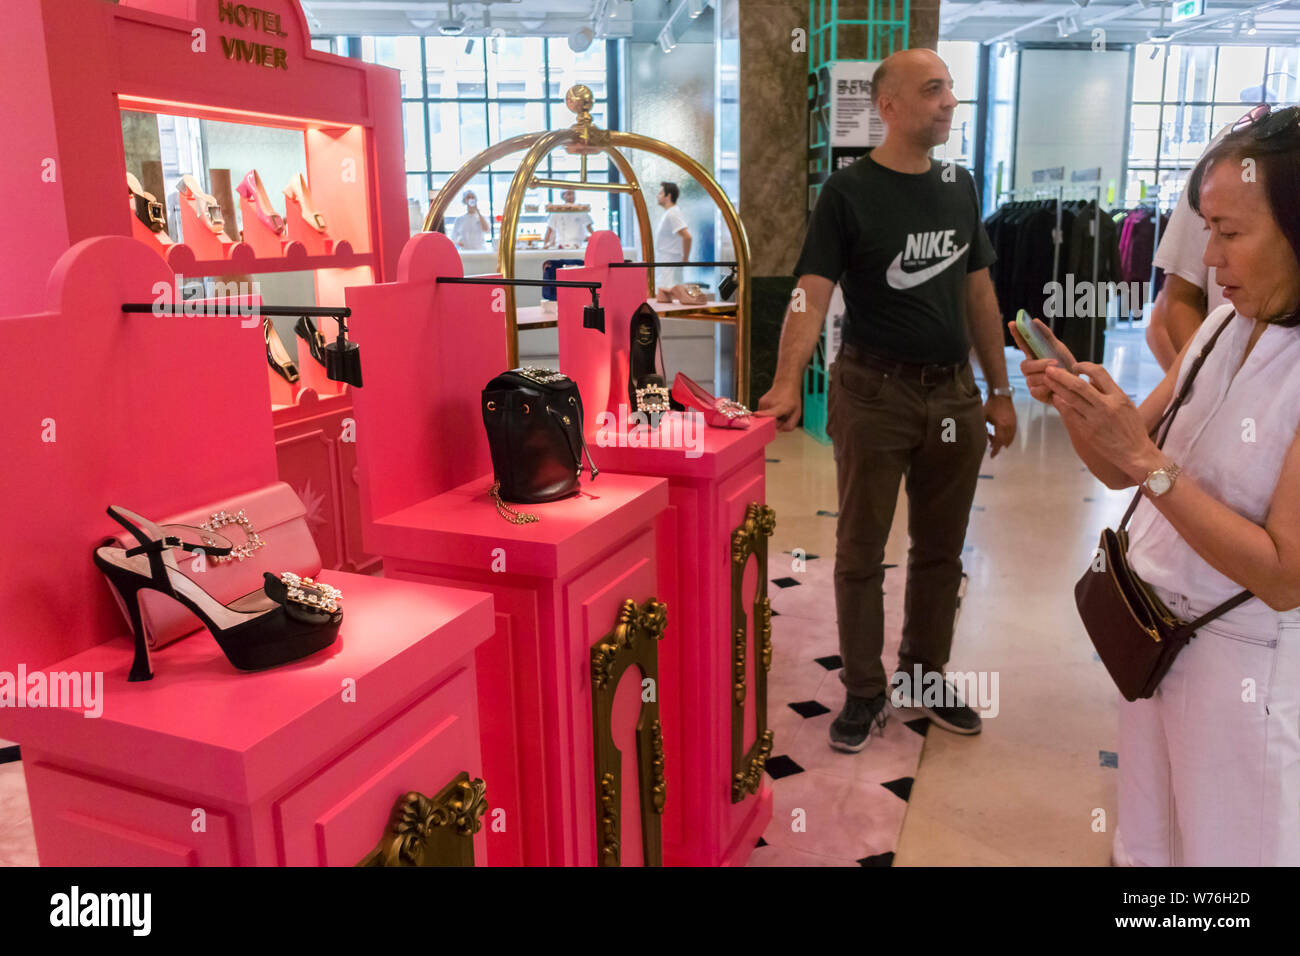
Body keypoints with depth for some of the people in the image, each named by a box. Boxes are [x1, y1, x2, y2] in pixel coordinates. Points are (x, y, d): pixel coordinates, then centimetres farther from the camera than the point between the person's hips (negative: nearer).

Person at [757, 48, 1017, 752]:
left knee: (940, 548, 14)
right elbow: (812, 295, -16)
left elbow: (980, 294, 13)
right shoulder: (848, 192, -7)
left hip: (953, 393, 5)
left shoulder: (959, 187, 9)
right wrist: (787, 382, -32)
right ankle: (865, 692, 21)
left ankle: (925, 675, 33)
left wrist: (1000, 391, 10)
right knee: (860, 552, 5)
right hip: (874, 394, -5)